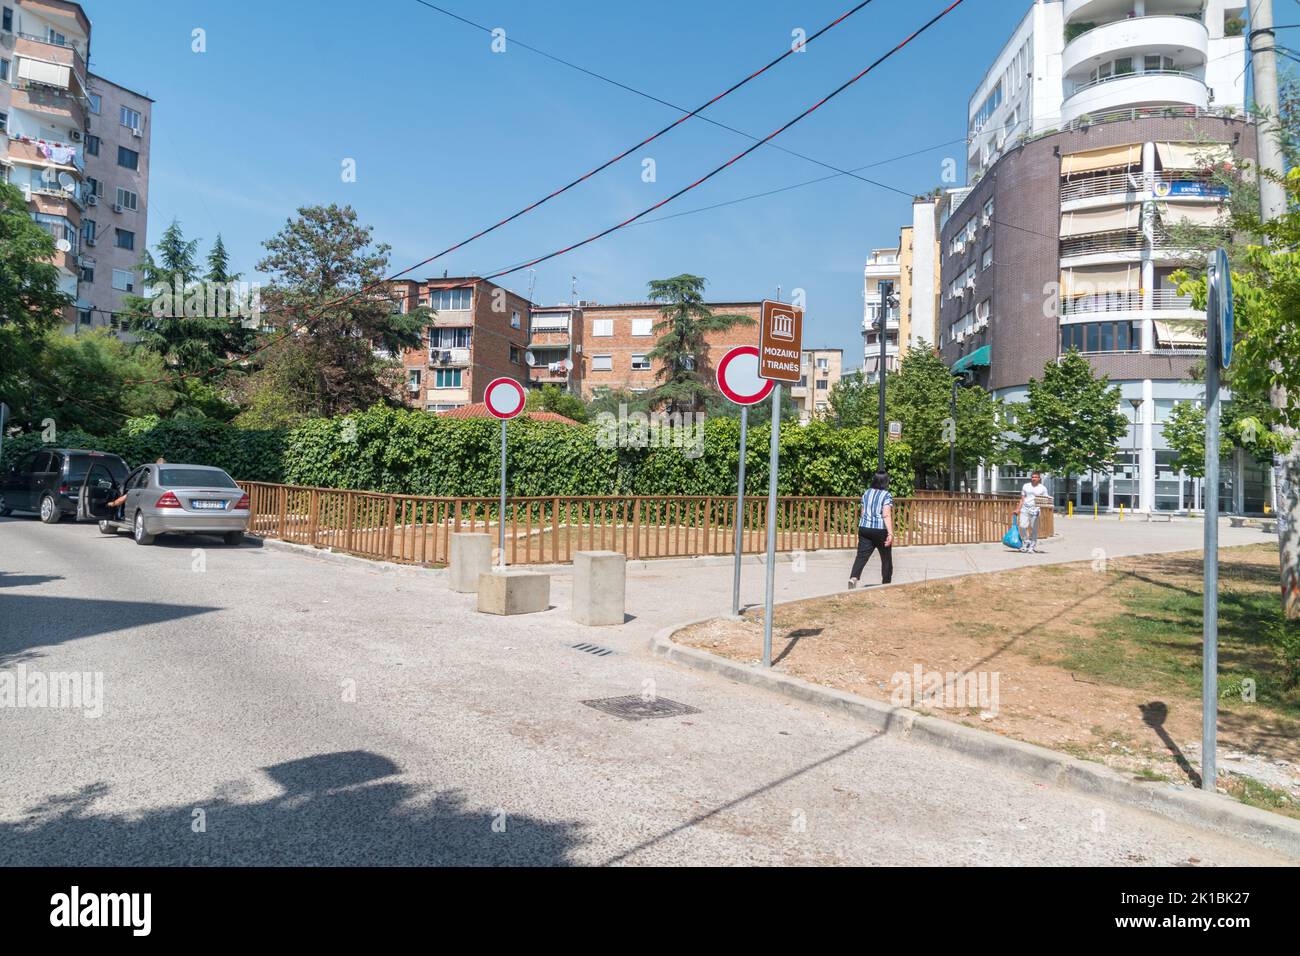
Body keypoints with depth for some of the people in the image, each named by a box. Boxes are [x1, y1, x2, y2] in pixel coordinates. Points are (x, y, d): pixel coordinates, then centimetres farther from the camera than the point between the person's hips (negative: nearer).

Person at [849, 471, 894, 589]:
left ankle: (853, 577, -27)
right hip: (880, 530, -4)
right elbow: (886, 515, -17)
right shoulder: (886, 495, -6)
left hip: (864, 529, 4)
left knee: (861, 556, -4)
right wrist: (890, 533, -22)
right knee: (886, 559, 13)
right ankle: (886, 584, 21)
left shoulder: (866, 493, 11)